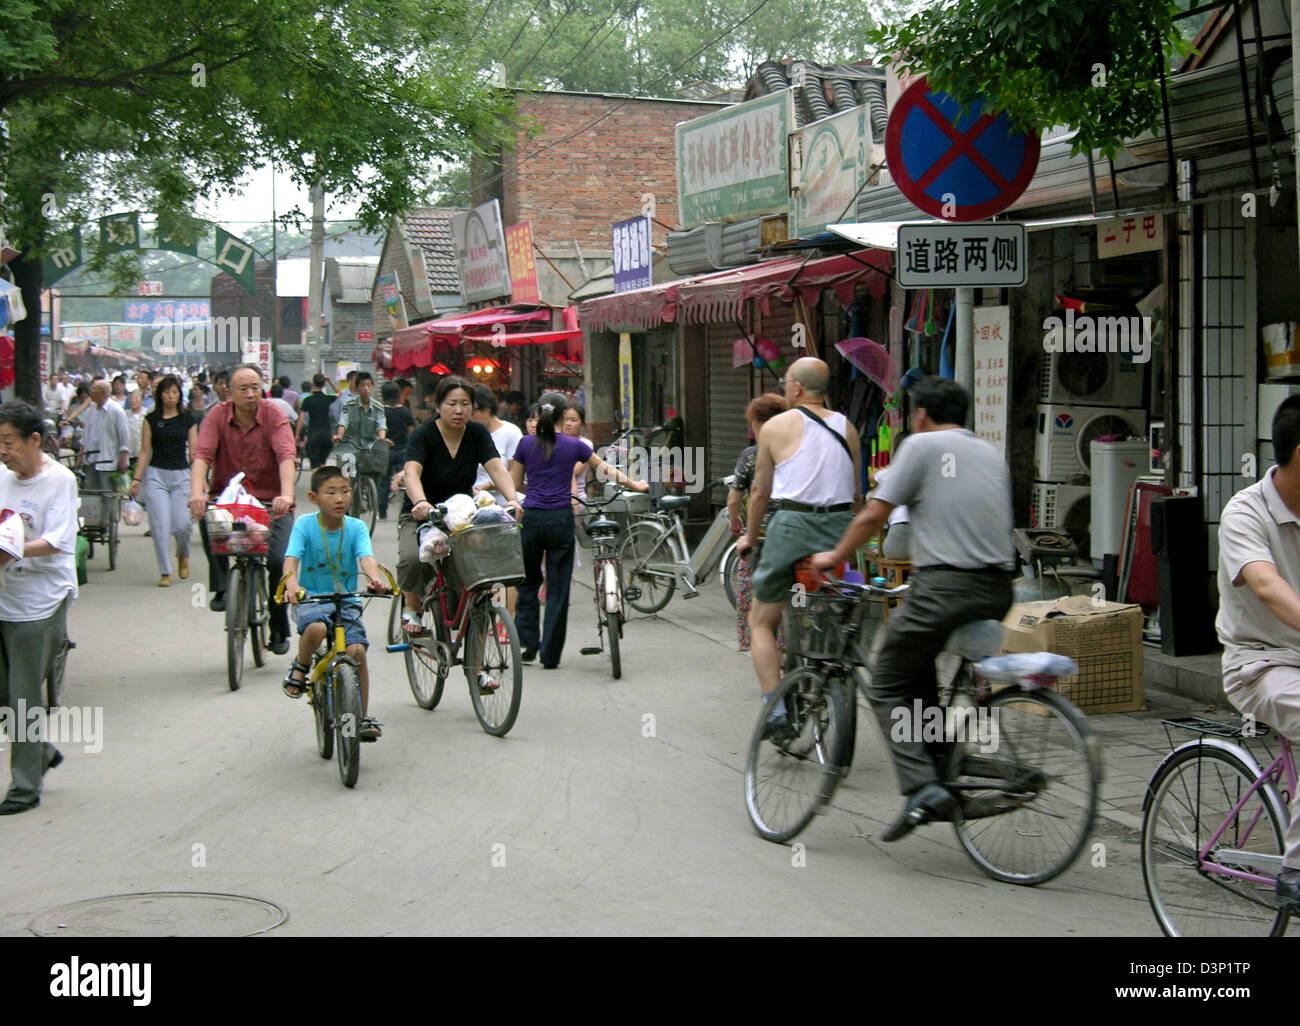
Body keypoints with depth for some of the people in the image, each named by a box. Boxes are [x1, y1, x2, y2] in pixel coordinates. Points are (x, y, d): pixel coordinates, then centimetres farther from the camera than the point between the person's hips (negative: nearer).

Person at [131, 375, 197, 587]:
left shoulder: (187, 420, 8)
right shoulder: (152, 419, 6)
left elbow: (194, 451, 8)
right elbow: (145, 451, 7)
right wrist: (137, 478, 1)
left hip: (181, 475, 1)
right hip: (156, 475, 0)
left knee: (182, 523, -8)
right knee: (160, 526, -7)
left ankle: (183, 555, 25)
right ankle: (164, 572, 3)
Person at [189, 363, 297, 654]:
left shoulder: (273, 415, -7)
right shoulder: (218, 416, -3)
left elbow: (286, 456, -20)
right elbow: (202, 455, -17)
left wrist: (286, 494, -38)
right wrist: (197, 493, -35)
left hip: (270, 502, -1)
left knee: (279, 560, -17)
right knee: (207, 518, -32)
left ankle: (279, 631, 4)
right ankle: (221, 588, -14)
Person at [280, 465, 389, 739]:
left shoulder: (356, 527, -3)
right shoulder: (305, 525, -7)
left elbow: (366, 557, -20)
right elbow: (291, 558, -19)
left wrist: (375, 578, -43)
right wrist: (291, 583, -42)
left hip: (346, 601, 2)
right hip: (311, 599, -2)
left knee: (357, 651, -17)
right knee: (316, 629, -35)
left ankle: (364, 716, -1)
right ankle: (300, 666, -1)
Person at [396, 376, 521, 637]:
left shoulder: (477, 433, -3)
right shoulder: (424, 434, -13)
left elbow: (496, 468, -16)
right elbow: (412, 472, -30)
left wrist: (512, 498, -37)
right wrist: (420, 502, -51)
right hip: (420, 517, -2)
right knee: (412, 558, -32)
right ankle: (411, 608, -3)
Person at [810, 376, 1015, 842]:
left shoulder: (922, 445, 2)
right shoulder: (992, 454, 21)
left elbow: (873, 516, -1)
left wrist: (833, 557, 14)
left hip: (944, 587, -7)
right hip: (997, 593, 7)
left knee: (888, 689, 5)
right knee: (920, 667, 28)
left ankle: (923, 789, -11)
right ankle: (945, 763, 20)